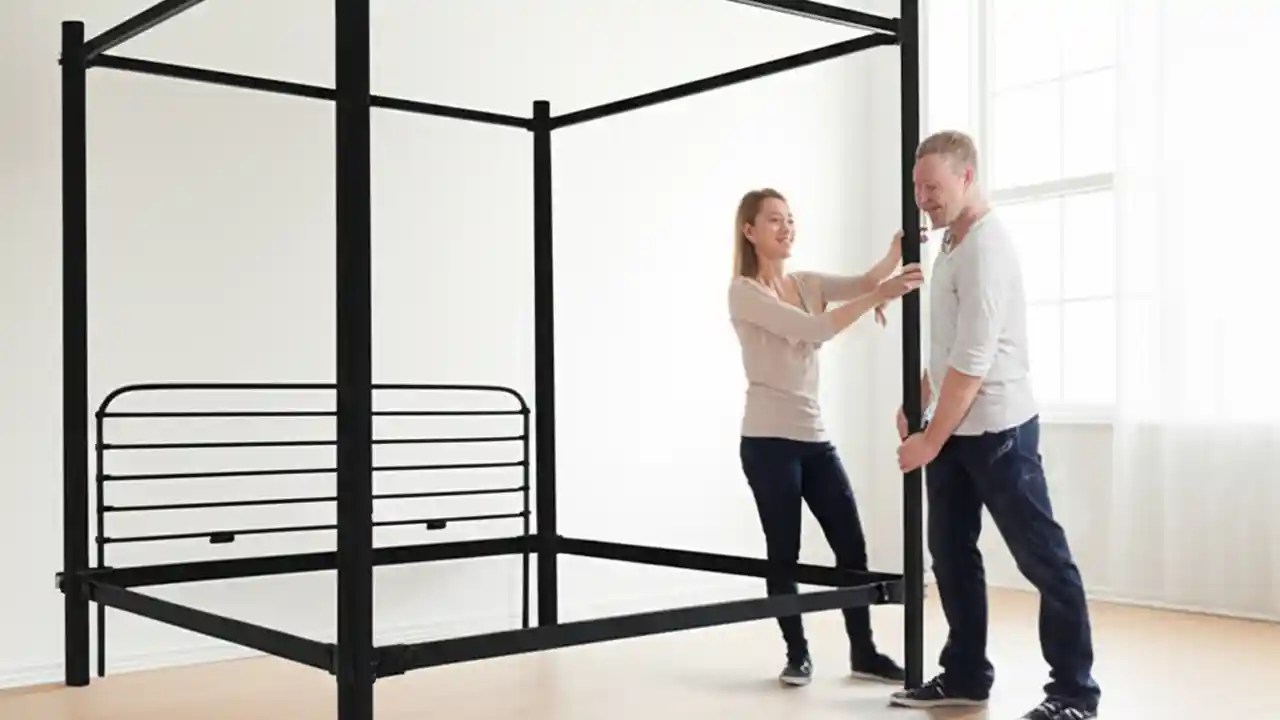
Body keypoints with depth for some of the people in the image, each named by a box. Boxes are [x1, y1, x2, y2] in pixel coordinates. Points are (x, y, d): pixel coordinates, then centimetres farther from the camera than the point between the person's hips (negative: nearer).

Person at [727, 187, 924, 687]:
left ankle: (863, 652, 19)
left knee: (852, 546, 7)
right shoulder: (744, 291, -8)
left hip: (815, 437, 7)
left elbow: (859, 284, -5)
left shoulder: (806, 283, 13)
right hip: (769, 440, -7)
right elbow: (812, 329, -21)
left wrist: (896, 255, -25)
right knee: (784, 553, 1)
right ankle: (797, 655, 15)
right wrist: (880, 296, -29)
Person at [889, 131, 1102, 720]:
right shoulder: (951, 244, 11)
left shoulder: (984, 248, -17)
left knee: (1042, 557, -2)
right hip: (952, 428, 9)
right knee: (950, 550, 12)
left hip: (996, 429, -9)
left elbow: (973, 361, -21)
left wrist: (930, 441, -17)